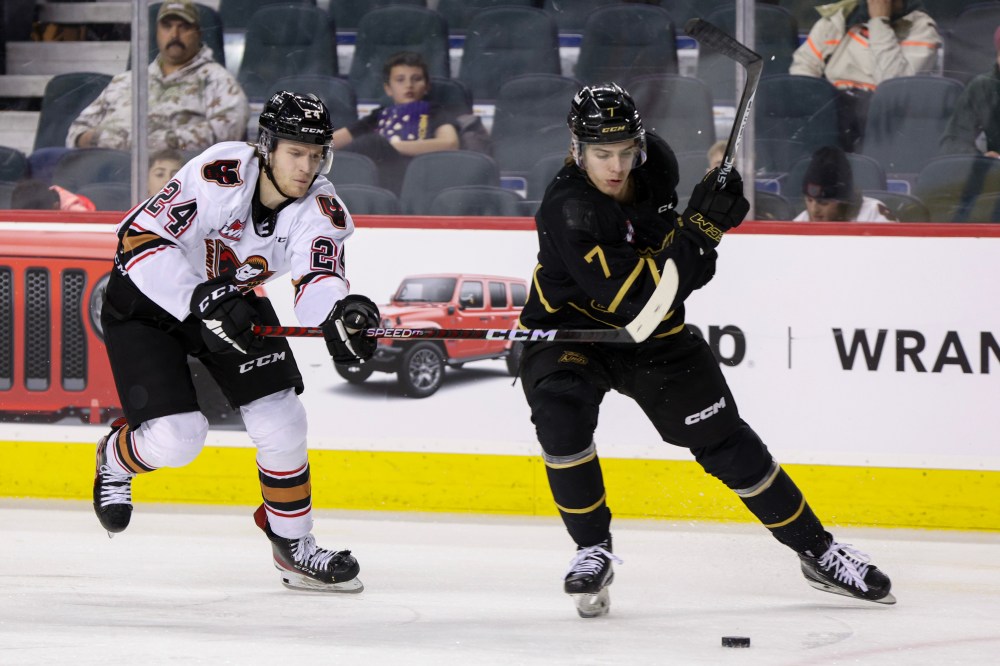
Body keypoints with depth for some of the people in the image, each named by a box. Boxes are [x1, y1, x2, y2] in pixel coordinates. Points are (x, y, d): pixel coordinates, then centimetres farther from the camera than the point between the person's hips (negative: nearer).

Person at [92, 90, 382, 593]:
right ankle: (116, 459, 21)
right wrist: (201, 301, -39)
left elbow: (317, 275, -30)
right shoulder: (217, 175, -32)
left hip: (234, 298, 5)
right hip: (149, 299, -5)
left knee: (280, 421, -4)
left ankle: (293, 545, 14)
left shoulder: (320, 208, -17)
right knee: (177, 437, -15)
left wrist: (339, 314, -54)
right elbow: (140, 237, -31)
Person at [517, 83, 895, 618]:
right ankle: (593, 550, -12)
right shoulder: (568, 211, -33)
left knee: (724, 439, 3)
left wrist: (715, 198, -6)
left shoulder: (655, 162, -12)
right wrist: (699, 229, -39)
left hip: (652, 335, 5)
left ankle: (817, 551, 15)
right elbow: (637, 295, -38)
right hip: (568, 328, -5)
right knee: (561, 415, -32)